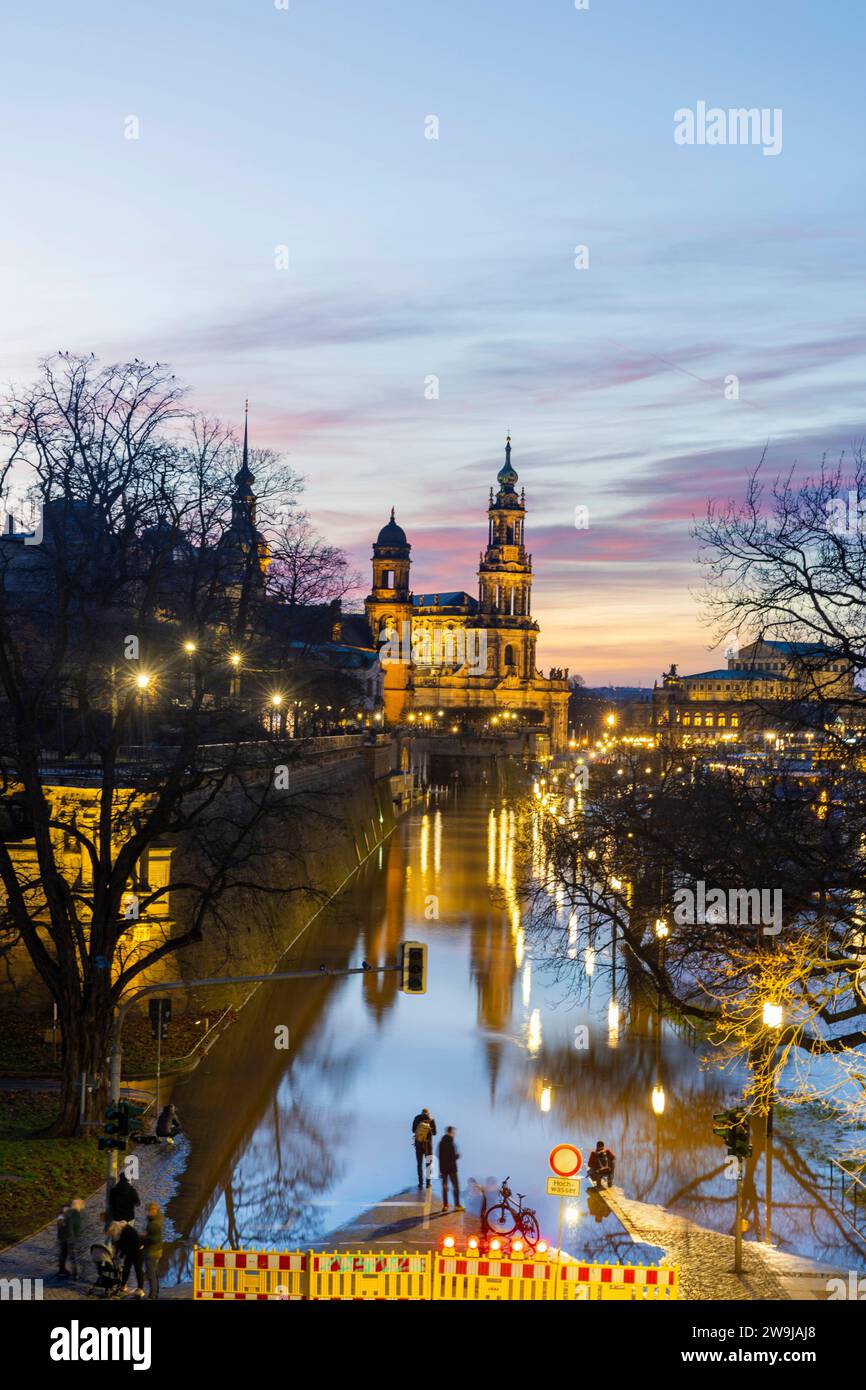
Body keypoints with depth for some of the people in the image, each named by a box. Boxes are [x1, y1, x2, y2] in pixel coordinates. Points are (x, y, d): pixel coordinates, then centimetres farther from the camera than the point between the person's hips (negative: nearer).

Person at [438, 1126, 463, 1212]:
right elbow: (453, 1156, -19)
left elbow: (440, 1156, 9)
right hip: (451, 1167, -6)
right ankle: (457, 1205, 2)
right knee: (455, 1186, 3)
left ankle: (445, 1205, 11)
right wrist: (457, 1155, 1)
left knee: (444, 1186, 11)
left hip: (443, 1167, 6)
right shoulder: (450, 1143, -17)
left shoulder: (441, 1142, 4)